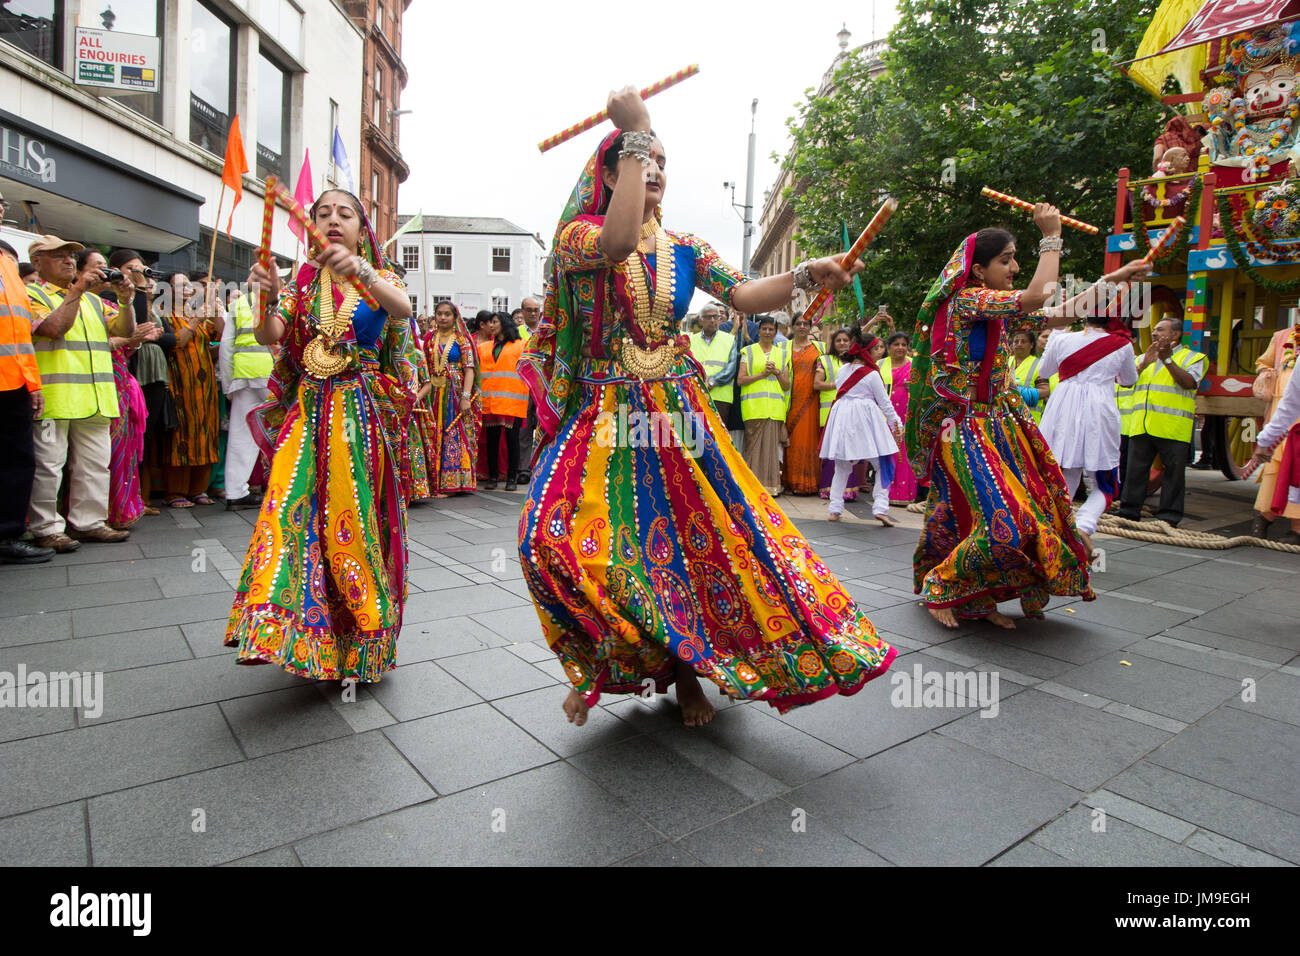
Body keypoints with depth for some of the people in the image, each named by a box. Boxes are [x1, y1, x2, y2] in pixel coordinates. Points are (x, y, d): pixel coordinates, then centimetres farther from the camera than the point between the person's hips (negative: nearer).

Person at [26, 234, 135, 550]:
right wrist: (76, 290, -13)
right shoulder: (31, 295, 3)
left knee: (94, 463, 8)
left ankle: (88, 522, 15)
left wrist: (125, 301, -2)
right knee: (48, 463, -4)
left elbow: (125, 329, 14)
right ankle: (46, 528, 3)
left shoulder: (92, 299, 23)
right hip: (52, 398, -6)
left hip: (94, 398, 6)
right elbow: (54, 328, -14)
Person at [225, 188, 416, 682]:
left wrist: (360, 271, -35)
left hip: (360, 414, -2)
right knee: (293, 508, -12)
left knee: (352, 518, -3)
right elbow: (269, 336, -1)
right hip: (306, 411, 3)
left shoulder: (378, 278, 7)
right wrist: (269, 298, -21)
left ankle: (362, 641, 9)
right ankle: (283, 626, -8)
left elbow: (402, 308, -18)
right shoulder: (302, 283, 14)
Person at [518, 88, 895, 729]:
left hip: (677, 417, 3)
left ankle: (685, 668, 24)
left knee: (693, 542, 0)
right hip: (602, 418, -3)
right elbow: (618, 242, -24)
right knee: (557, 535, -20)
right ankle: (595, 664, 7)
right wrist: (634, 134, -18)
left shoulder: (684, 249, 12)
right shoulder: (578, 234, 0)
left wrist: (805, 276, -18)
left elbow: (746, 296, 0)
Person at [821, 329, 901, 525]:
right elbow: (885, 403, -1)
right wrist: (896, 424, 8)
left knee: (842, 466, 12)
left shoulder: (842, 370, 9)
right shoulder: (872, 374, -6)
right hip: (865, 420, -5)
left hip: (842, 419, 5)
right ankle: (880, 507, -6)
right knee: (883, 465, 4)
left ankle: (835, 509, 9)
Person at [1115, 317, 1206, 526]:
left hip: (1173, 428, -4)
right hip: (1141, 426, 4)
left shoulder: (1192, 357, 7)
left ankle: (1168, 516, 8)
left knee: (1173, 473, 1)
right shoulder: (1144, 358, 22)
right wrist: (1144, 365, -8)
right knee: (1135, 470, 5)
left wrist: (1167, 360, -18)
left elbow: (1189, 383, -12)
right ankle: (1128, 512, 11)